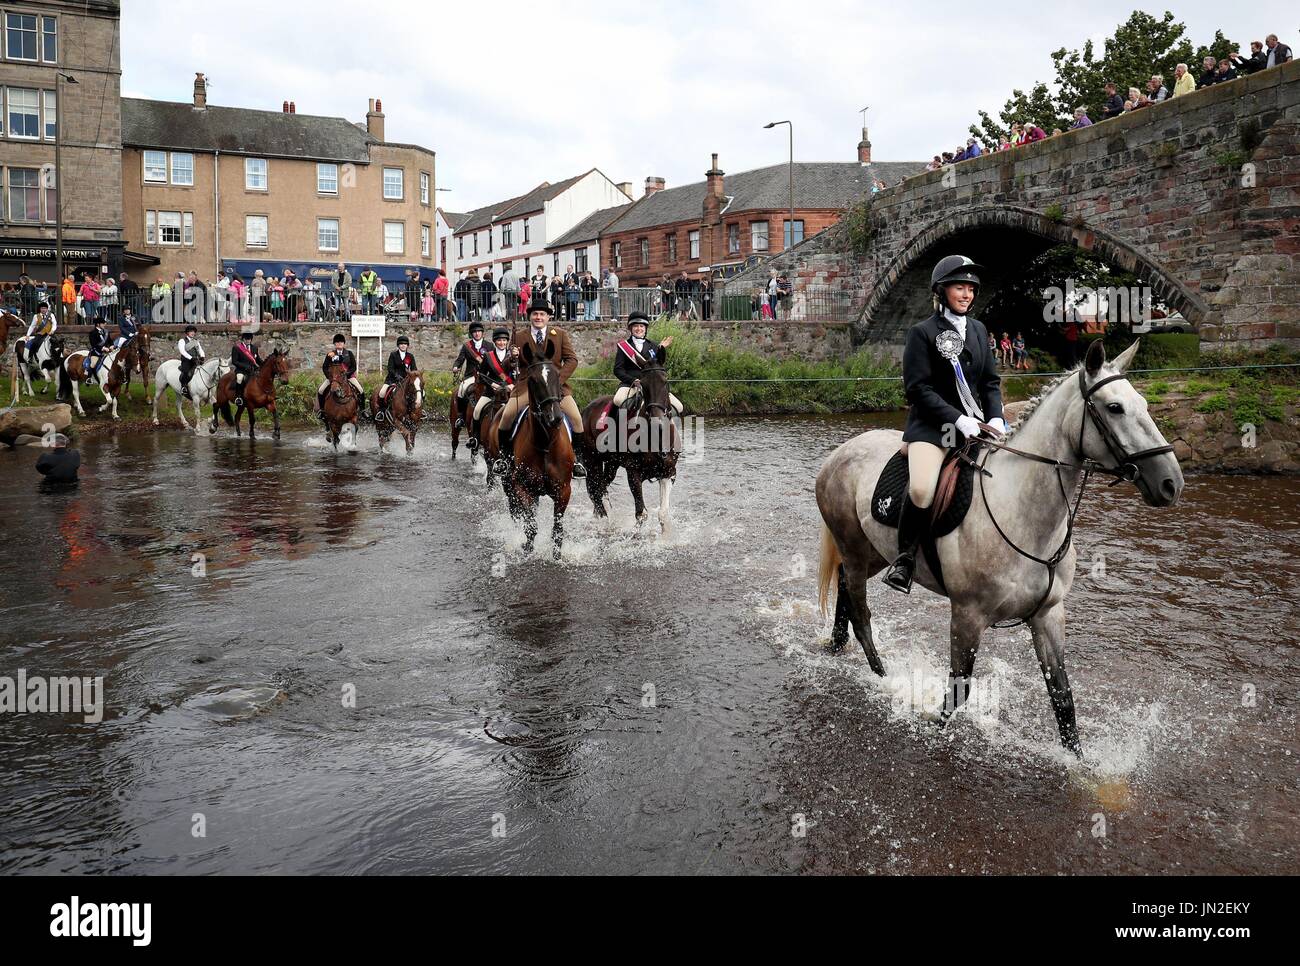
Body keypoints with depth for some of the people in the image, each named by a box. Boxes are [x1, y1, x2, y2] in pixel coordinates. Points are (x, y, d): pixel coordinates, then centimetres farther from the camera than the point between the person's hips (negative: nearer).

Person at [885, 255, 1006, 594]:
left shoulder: (978, 330, 15)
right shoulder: (922, 333, -3)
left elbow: (991, 382, 16)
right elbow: (919, 388, -9)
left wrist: (995, 418, -2)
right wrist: (957, 418, -18)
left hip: (974, 423, 6)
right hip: (931, 425, -6)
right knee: (922, 490, -30)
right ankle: (905, 558, -10)